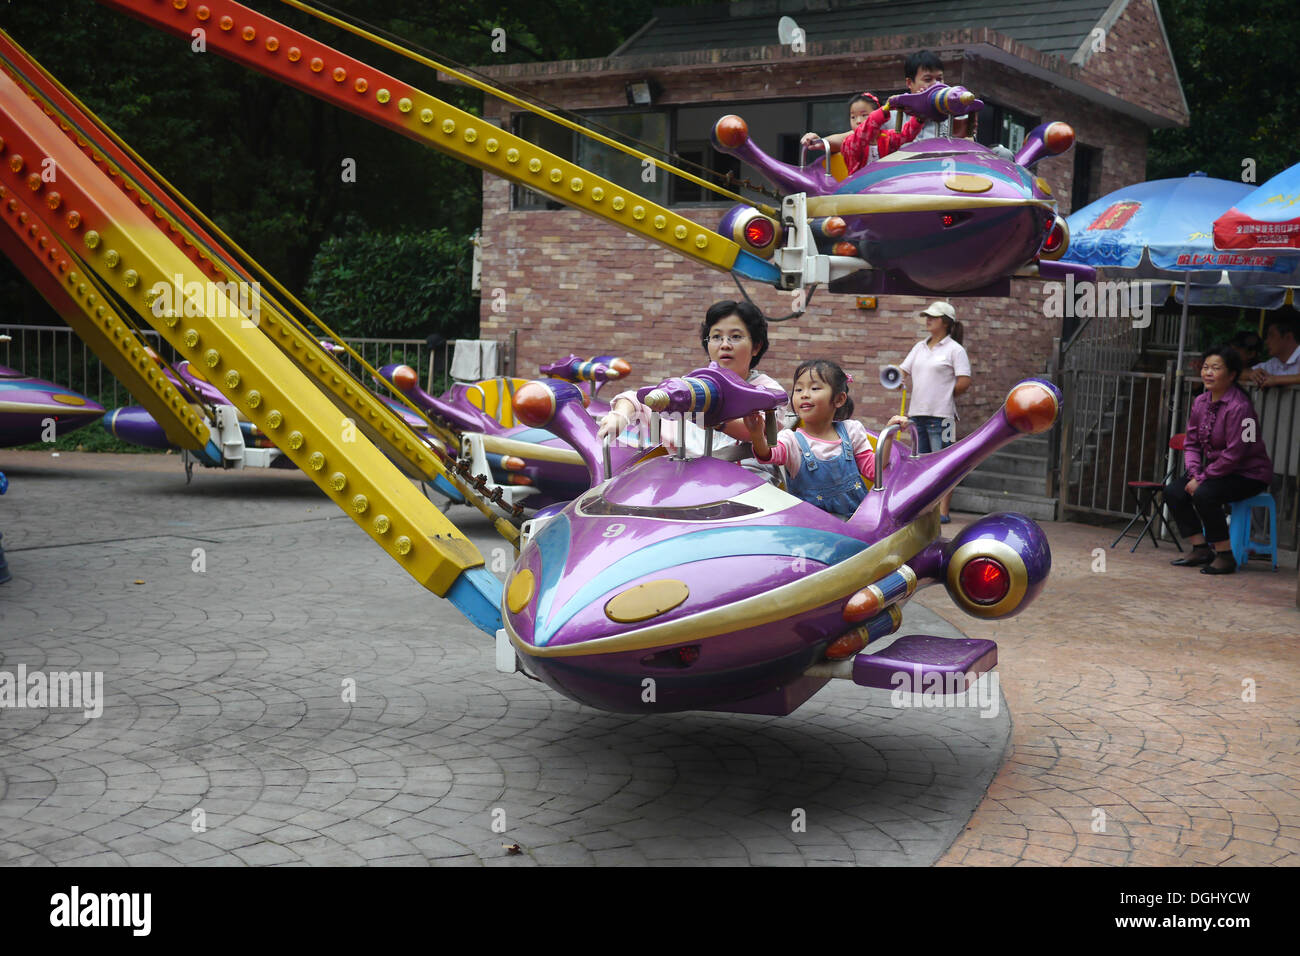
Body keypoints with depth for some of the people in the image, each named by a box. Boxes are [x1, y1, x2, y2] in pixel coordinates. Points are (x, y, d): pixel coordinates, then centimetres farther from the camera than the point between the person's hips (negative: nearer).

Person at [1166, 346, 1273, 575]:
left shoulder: (1239, 407, -22)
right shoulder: (1201, 402, 3)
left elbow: (1234, 454, -24)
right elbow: (1191, 443, 5)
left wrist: (1202, 479, -20)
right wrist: (1194, 474, -11)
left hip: (1249, 474, -8)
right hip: (1217, 470, 8)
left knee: (1204, 494, -30)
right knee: (1174, 490, -8)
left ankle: (1225, 556, -16)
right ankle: (1201, 550, 0)